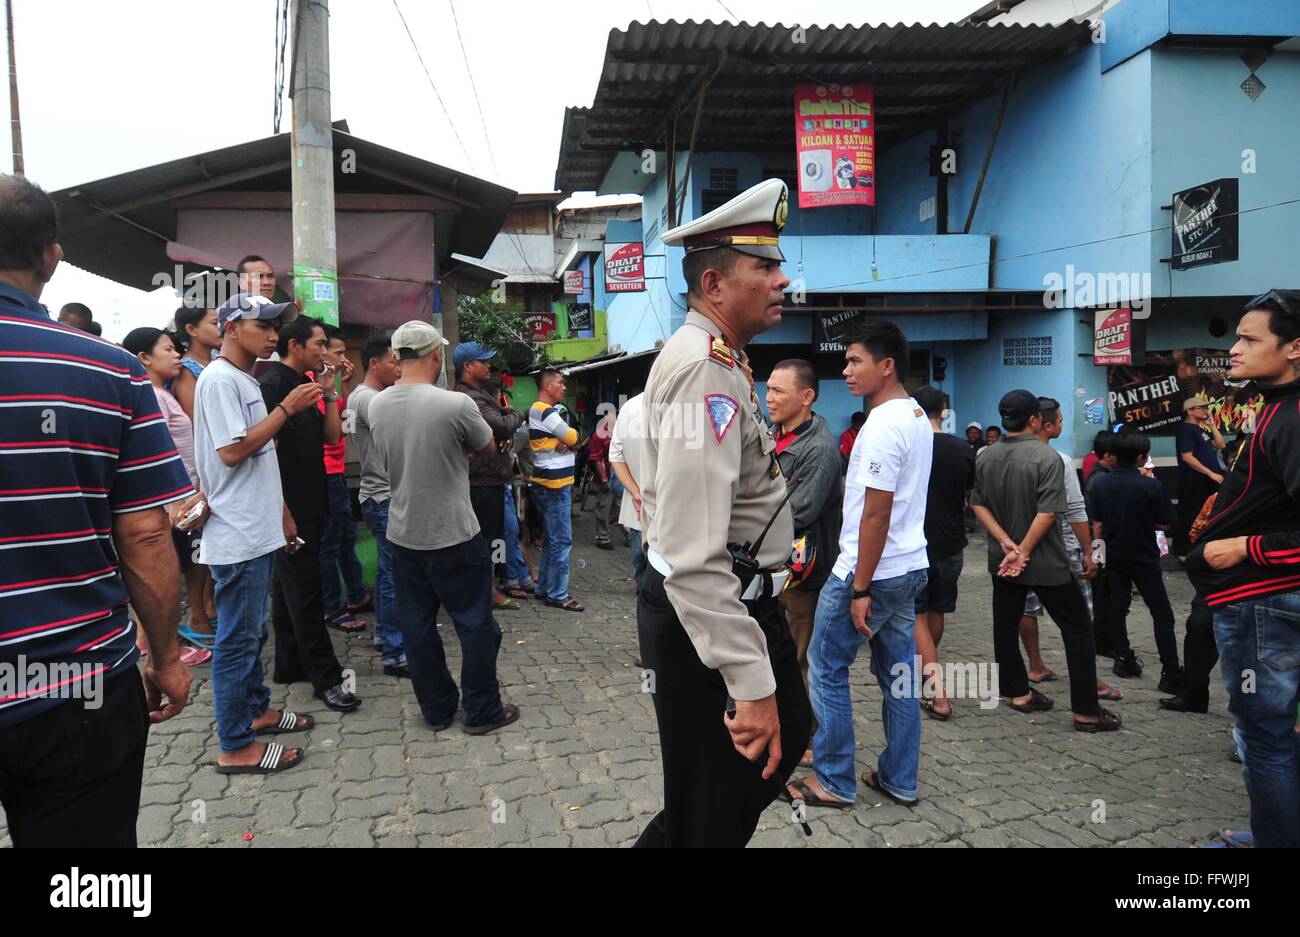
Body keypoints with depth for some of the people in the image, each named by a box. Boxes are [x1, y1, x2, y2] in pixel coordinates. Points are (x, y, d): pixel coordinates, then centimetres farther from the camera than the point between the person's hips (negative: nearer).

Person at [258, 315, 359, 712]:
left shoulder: (307, 384, 13)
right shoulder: (273, 385, -14)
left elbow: (332, 436, 14)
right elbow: (266, 450, -19)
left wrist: (329, 394, 4)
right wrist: (283, 512, -21)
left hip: (310, 504, 9)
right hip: (290, 508, -9)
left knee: (289, 588, 16)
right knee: (305, 593, -4)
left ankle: (290, 665, 26)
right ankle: (326, 678, 1)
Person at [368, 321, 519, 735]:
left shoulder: (377, 406, -1)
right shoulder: (456, 405, -19)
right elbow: (488, 445, -1)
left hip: (403, 535, 6)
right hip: (454, 537, -5)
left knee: (418, 627, 14)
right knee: (476, 625, 8)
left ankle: (437, 709, 26)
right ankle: (482, 711, 18)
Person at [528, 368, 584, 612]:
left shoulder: (544, 411, 18)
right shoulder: (544, 411, -14)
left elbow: (572, 440, 13)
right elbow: (573, 437, -14)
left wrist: (568, 443, -9)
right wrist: (571, 437, 8)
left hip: (553, 483, 11)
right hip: (555, 484, -11)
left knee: (552, 538, 16)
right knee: (561, 540, -7)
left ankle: (544, 588, 23)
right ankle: (557, 595, -2)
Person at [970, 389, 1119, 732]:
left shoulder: (985, 458, 1)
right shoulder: (1046, 457, -16)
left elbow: (979, 505, 0)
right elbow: (1047, 513, -22)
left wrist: (1008, 545, -6)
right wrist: (1023, 552, -15)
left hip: (1002, 561, 5)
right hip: (1046, 562, -5)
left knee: (1006, 626, 16)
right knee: (1077, 630, 5)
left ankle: (1018, 693, 25)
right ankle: (1086, 712, 6)